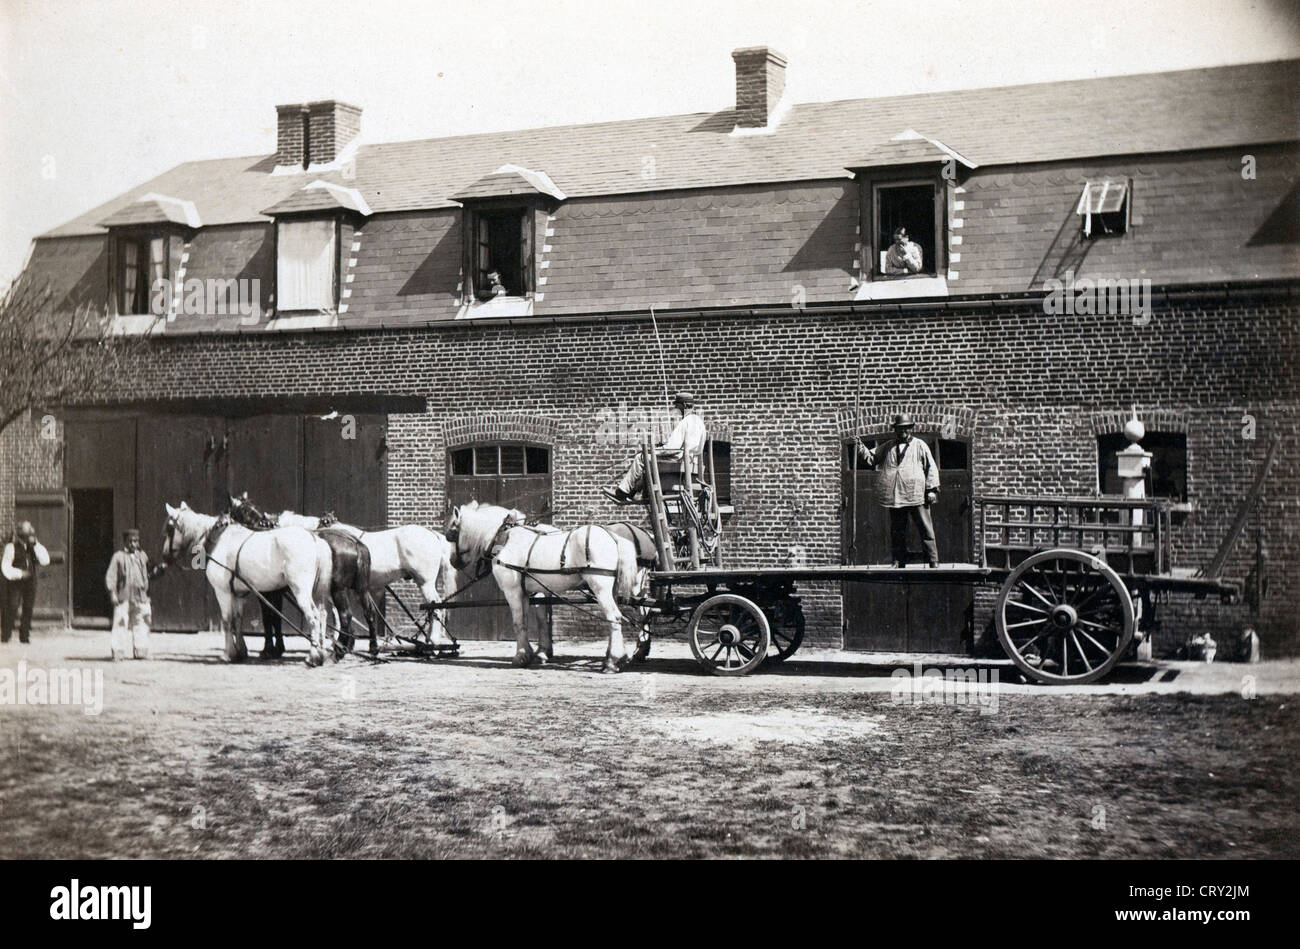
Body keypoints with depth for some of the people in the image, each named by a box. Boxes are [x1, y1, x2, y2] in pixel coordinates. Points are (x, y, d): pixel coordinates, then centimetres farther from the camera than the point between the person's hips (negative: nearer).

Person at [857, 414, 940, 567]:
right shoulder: (887, 446, 16)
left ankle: (933, 561, -3)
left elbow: (931, 468, 5)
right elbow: (872, 458, 19)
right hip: (895, 496, 3)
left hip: (916, 496, -3)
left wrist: (932, 489, -3)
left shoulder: (920, 446, 7)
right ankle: (898, 561, 15)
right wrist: (862, 448, -1)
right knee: (897, 531, 8)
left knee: (926, 529, -5)